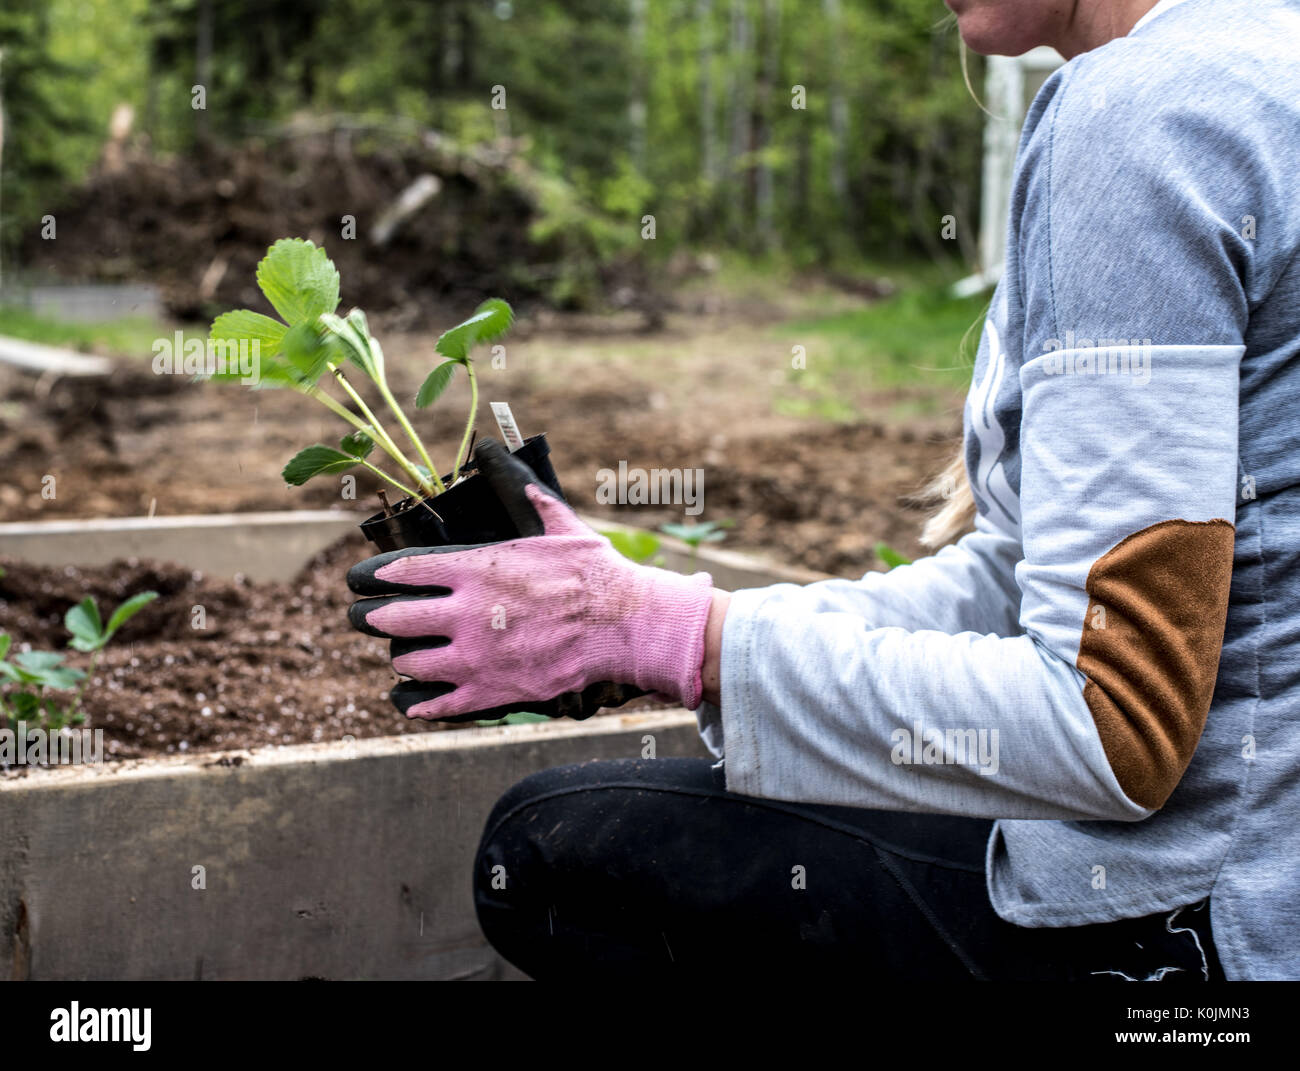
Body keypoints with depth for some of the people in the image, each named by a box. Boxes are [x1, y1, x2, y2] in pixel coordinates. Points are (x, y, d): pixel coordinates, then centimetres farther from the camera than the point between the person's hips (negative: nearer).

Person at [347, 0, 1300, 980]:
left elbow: (1114, 722, -24)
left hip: (1190, 916, -10)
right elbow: (1023, 575, 11)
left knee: (547, 851, -4)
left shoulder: (1138, 109, -20)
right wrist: (635, 608, 4)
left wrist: (665, 630, -17)